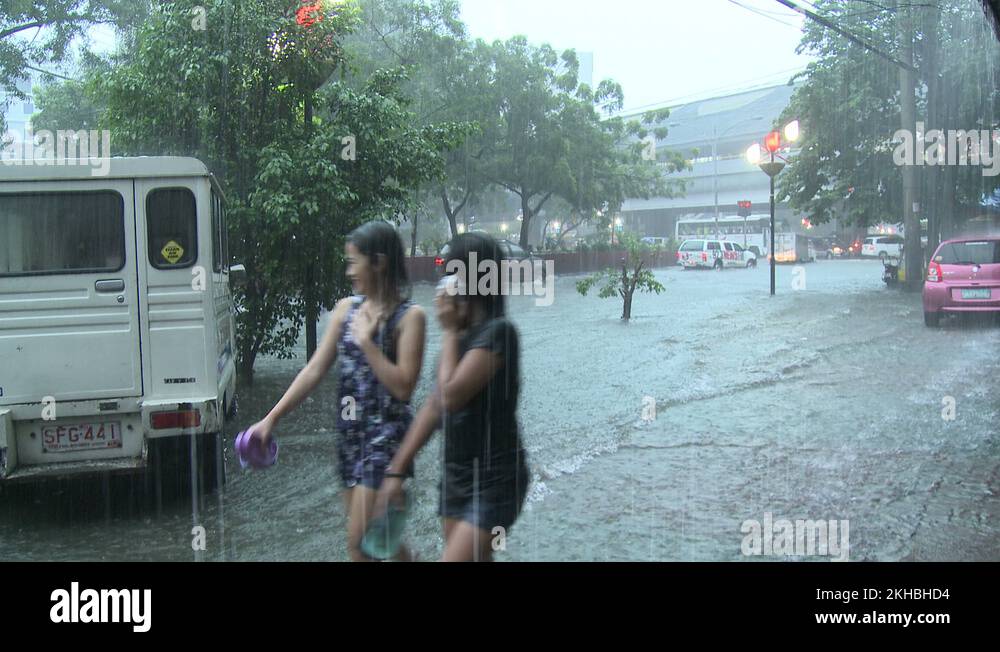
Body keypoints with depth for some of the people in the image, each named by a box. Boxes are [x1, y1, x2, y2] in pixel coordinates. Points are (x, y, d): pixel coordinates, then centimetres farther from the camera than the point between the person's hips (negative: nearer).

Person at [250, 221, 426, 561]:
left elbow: (403, 386, -17)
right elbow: (314, 370, 5)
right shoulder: (346, 309, 6)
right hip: (349, 431, 6)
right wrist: (272, 418, 1)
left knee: (360, 540, -7)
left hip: (386, 434, -6)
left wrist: (366, 341, -18)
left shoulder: (409, 316, -11)